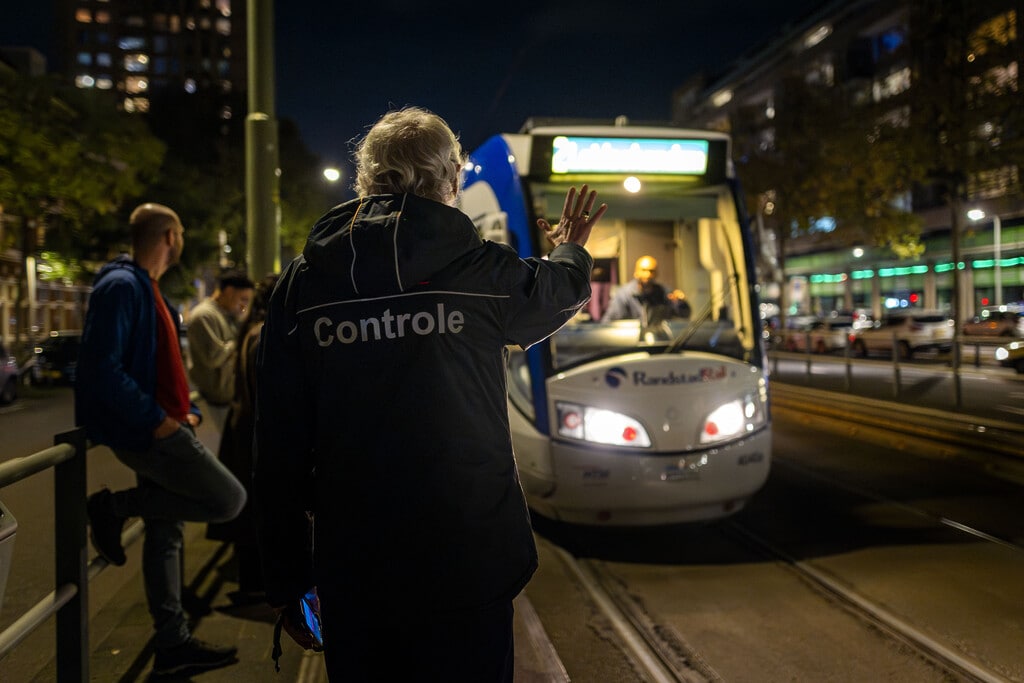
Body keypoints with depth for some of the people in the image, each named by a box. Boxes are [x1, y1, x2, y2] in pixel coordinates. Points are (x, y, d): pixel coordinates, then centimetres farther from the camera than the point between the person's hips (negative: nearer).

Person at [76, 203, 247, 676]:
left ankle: (173, 643, 21)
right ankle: (113, 508, 0)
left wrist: (186, 411, 11)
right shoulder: (121, 286, -15)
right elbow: (102, 368, -23)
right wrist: (156, 419, -22)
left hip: (161, 429, 10)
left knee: (165, 533, 12)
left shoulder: (147, 289, 17)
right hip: (144, 432, -10)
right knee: (229, 499, -11)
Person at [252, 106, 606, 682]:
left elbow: (279, 450, -1)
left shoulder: (302, 286, -2)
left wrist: (287, 583, 8)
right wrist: (571, 249, 43)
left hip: (352, 575, 2)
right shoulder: (481, 270, -6)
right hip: (468, 565, -1)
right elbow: (560, 292, 18)